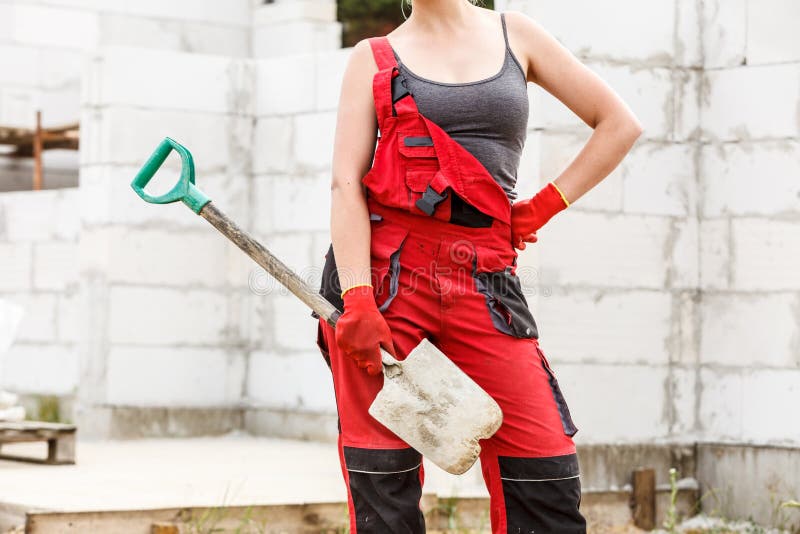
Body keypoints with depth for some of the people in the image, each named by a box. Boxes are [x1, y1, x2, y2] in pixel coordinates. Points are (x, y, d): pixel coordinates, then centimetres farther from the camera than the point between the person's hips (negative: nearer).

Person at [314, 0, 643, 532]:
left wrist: (546, 205, 6)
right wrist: (357, 300, -14)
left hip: (483, 282, 2)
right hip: (384, 270, -1)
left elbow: (619, 124, 15)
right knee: (383, 478, -4)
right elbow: (346, 184, -2)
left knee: (547, 476, -8)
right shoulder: (374, 58, 9)